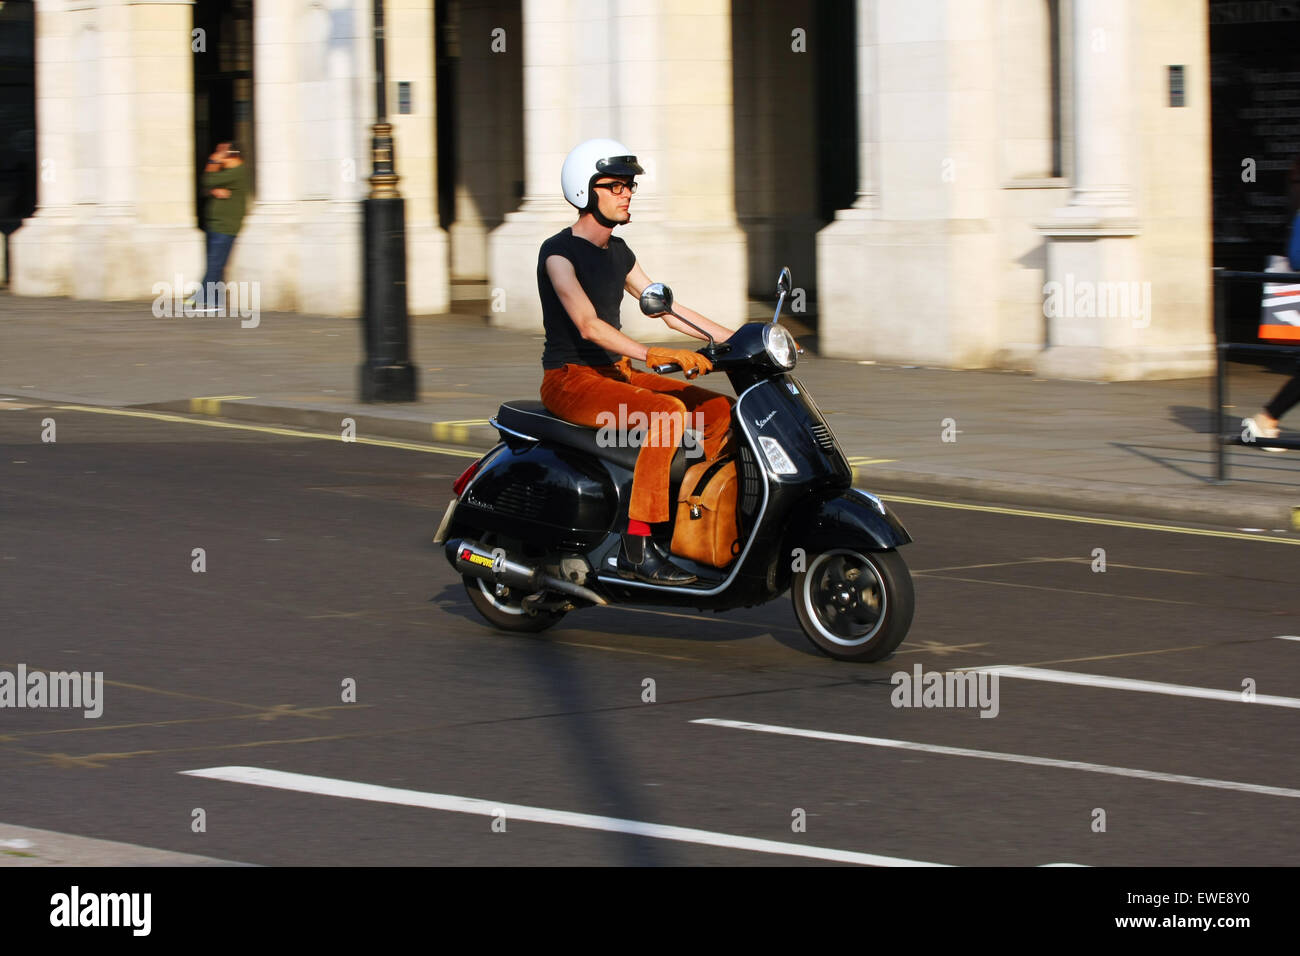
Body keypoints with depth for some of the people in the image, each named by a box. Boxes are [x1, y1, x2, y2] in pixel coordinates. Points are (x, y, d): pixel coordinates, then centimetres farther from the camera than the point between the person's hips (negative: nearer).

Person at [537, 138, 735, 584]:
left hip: (615, 372, 9)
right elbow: (588, 325, -26)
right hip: (571, 378, -9)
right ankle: (638, 547, -35)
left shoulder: (617, 252, 14)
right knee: (668, 412, -31)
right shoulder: (559, 253, -13)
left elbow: (665, 308, 18)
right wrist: (653, 355, -38)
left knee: (720, 409, -4)